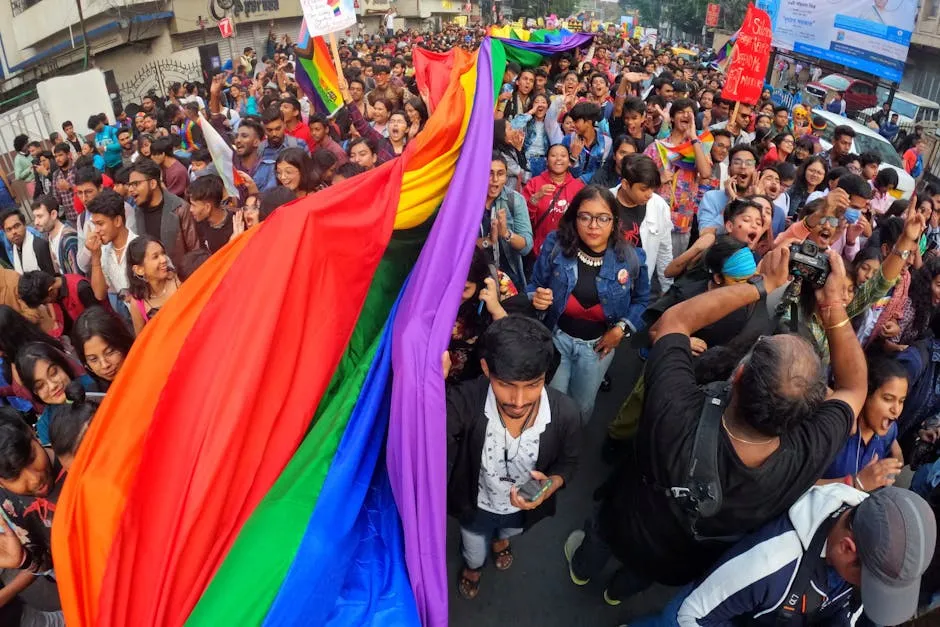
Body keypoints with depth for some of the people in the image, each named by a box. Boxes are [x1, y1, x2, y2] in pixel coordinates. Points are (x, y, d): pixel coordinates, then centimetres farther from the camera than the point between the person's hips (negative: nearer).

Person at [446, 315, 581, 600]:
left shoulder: (564, 413, -33)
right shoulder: (464, 401, -40)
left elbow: (567, 462, -12)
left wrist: (552, 484, -34)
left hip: (525, 506, 2)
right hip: (476, 505, -1)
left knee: (510, 532, 38)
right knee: (474, 555, 32)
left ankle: (500, 538, 75)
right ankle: (473, 566, 69)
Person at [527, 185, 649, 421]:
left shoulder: (630, 257, -13)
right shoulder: (555, 246, -16)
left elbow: (642, 300, 4)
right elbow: (535, 285, -4)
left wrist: (622, 328, -9)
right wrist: (536, 298, -26)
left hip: (599, 343, 1)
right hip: (557, 337, -1)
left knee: (583, 406, 21)